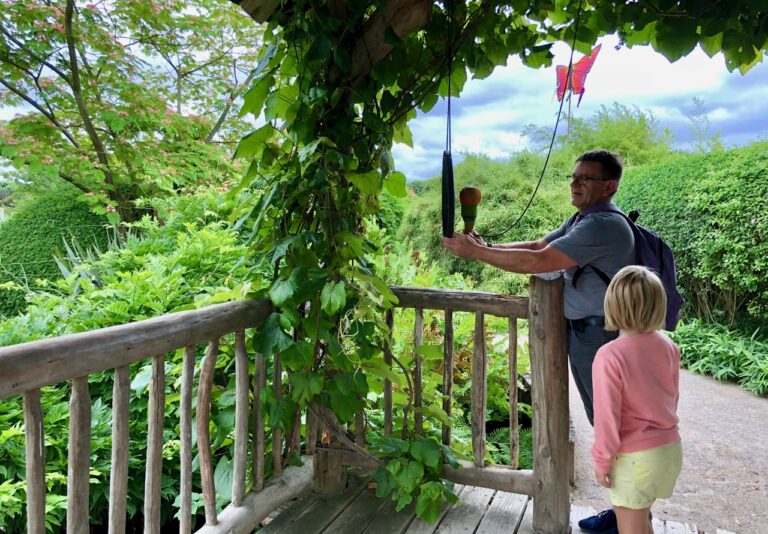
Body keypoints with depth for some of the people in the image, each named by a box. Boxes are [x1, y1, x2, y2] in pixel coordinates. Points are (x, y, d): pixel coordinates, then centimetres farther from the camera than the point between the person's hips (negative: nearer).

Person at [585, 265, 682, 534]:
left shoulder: (609, 356, -24)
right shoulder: (668, 346, -4)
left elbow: (607, 416, -19)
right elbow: (672, 398, 9)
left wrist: (601, 461, -6)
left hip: (635, 458, -6)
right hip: (671, 448, 7)